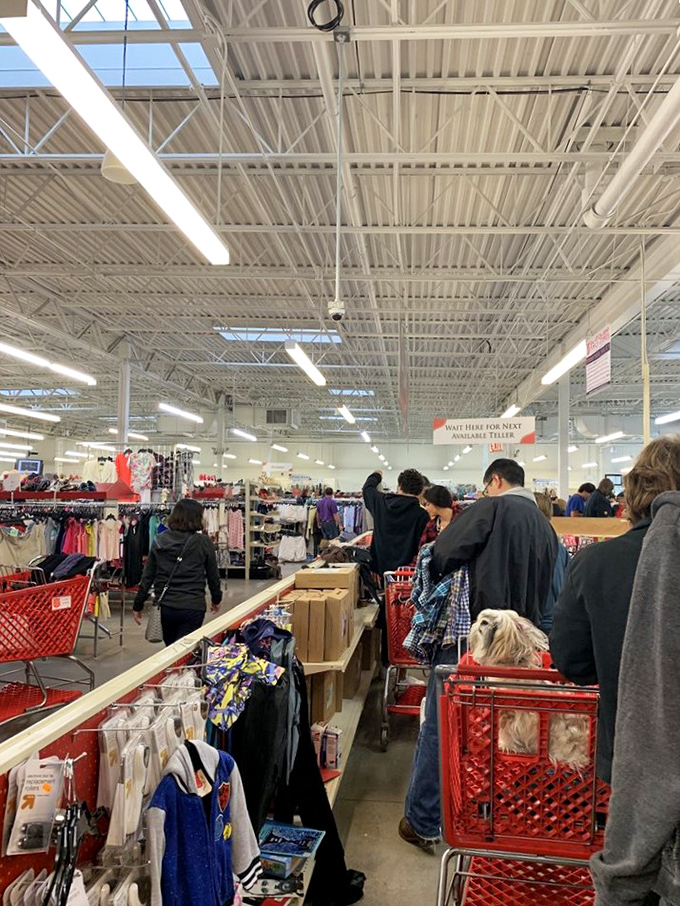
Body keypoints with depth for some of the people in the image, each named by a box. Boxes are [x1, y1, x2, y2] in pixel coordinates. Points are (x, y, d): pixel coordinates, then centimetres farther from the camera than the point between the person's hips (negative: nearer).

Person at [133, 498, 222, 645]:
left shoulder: (159, 541, 2)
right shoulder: (203, 542, -5)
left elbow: (147, 576, 4)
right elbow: (213, 574, 4)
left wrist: (138, 605, 13)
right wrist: (216, 599, 21)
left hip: (165, 606, 4)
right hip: (192, 607, -3)